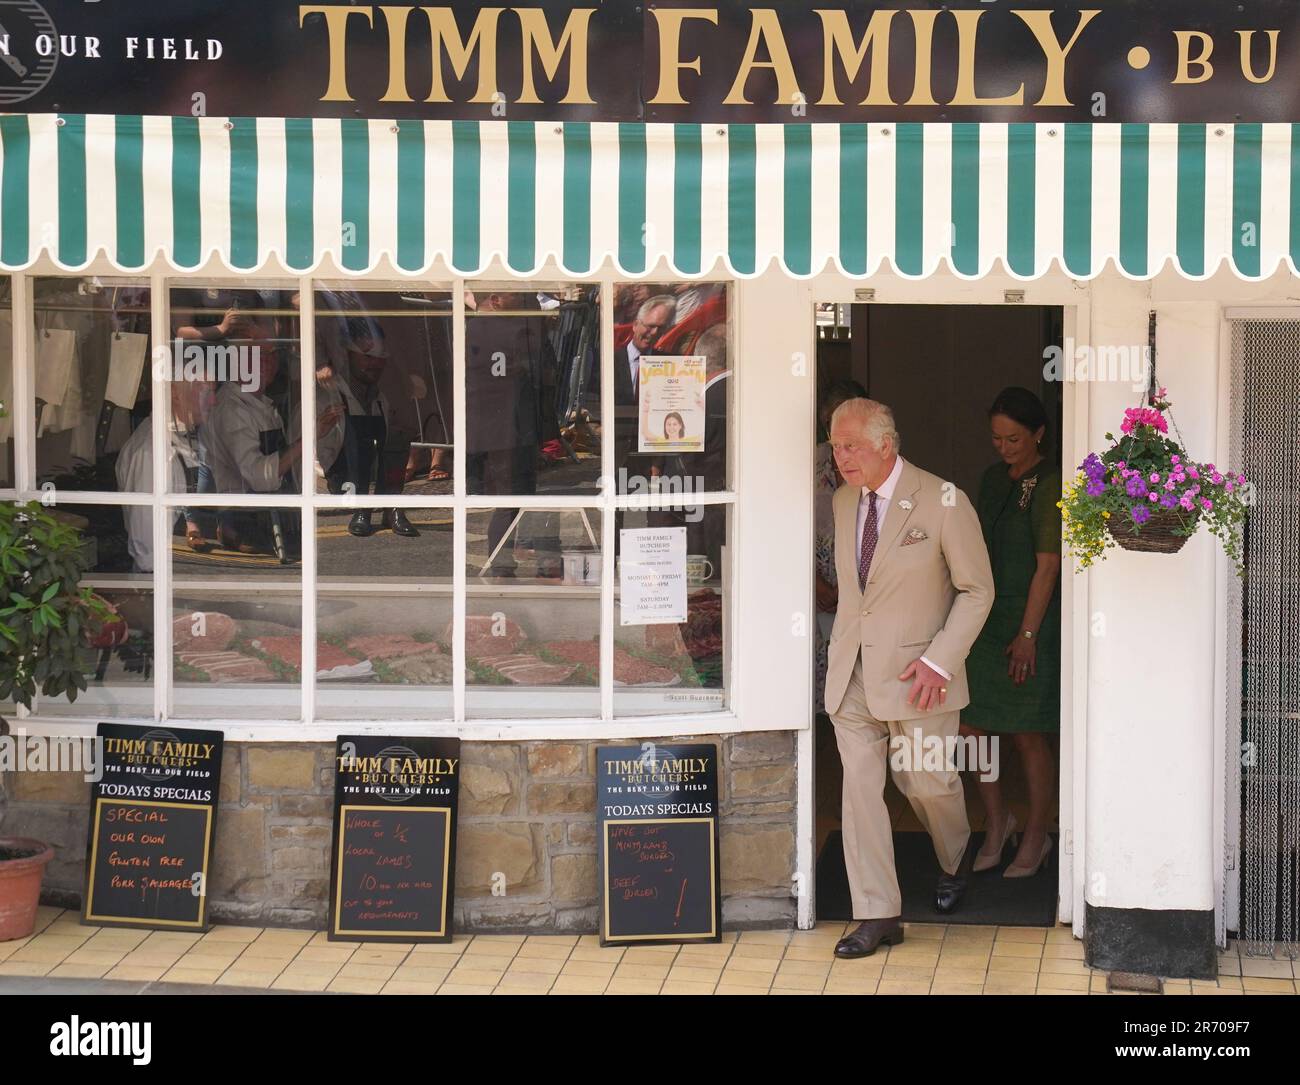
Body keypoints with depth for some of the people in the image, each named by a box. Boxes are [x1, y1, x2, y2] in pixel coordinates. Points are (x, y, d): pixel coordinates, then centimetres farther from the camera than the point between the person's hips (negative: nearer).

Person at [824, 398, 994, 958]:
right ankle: (878, 915, 6)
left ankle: (955, 862, 41)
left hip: (913, 674, -5)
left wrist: (939, 661, -16)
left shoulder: (943, 502, -12)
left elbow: (977, 590, -7)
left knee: (926, 781, 8)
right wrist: (838, 644, 13)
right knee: (859, 787, 0)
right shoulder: (844, 501, 6)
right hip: (852, 673, 5)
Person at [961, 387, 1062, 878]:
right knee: (968, 724, 3)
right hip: (986, 615, 7)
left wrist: (1027, 635, -18)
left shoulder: (1050, 486, -13)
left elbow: (1048, 566, -15)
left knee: (1027, 734, 2)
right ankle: (996, 820, 20)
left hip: (1031, 617, -7)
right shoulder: (994, 478, 10)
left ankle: (1036, 835, 17)